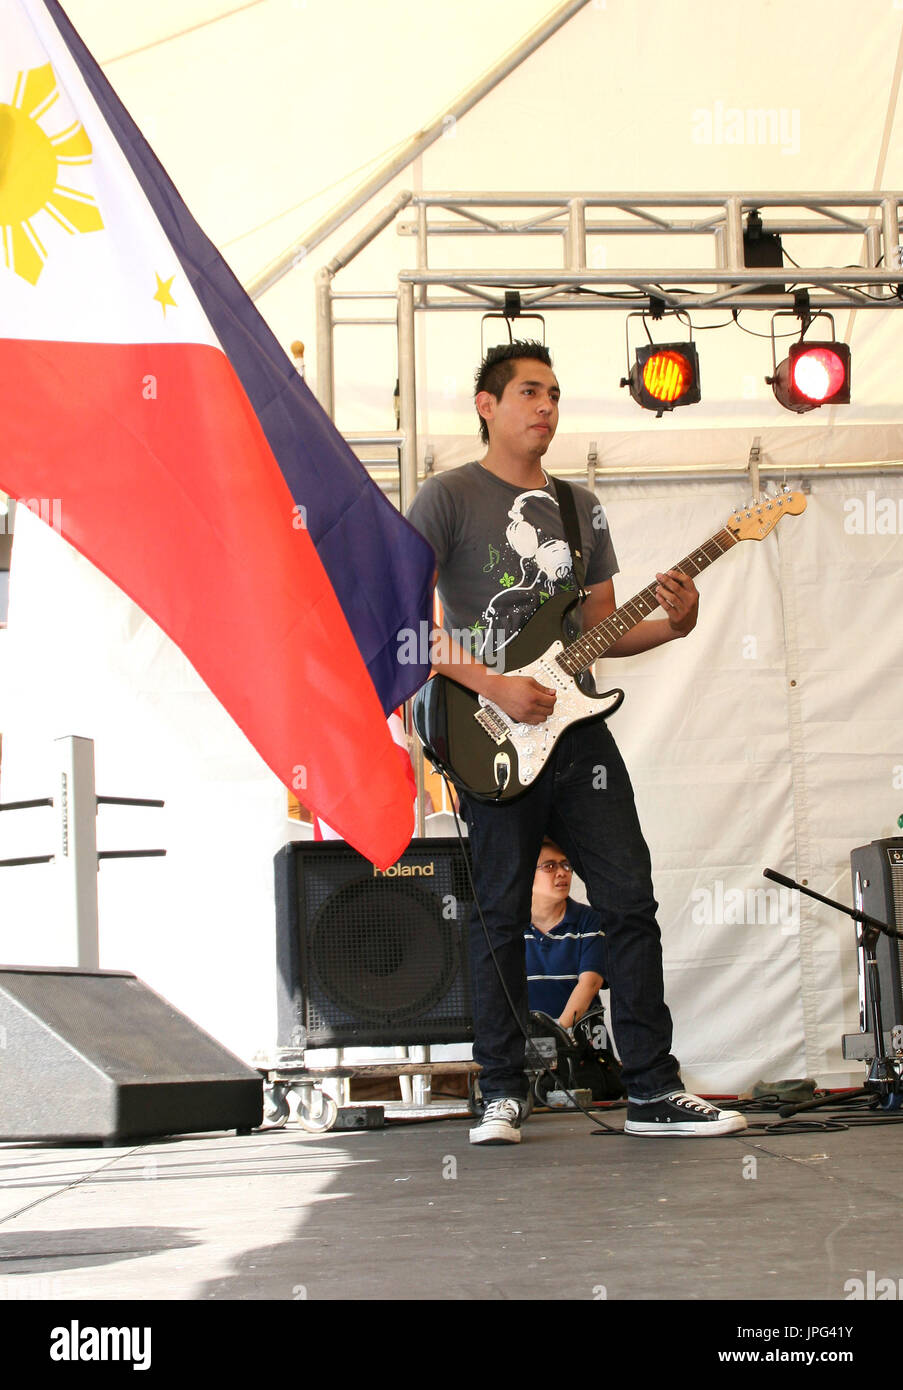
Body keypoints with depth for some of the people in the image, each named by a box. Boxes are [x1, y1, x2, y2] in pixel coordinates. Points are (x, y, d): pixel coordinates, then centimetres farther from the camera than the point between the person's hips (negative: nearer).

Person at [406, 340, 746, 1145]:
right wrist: (491, 687, -17)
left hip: (576, 727, 5)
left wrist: (672, 626, -1)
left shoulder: (580, 506, 17)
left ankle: (654, 1092, 5)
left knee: (631, 901, 0)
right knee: (501, 917, 1)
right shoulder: (450, 497, -3)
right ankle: (505, 1095, 11)